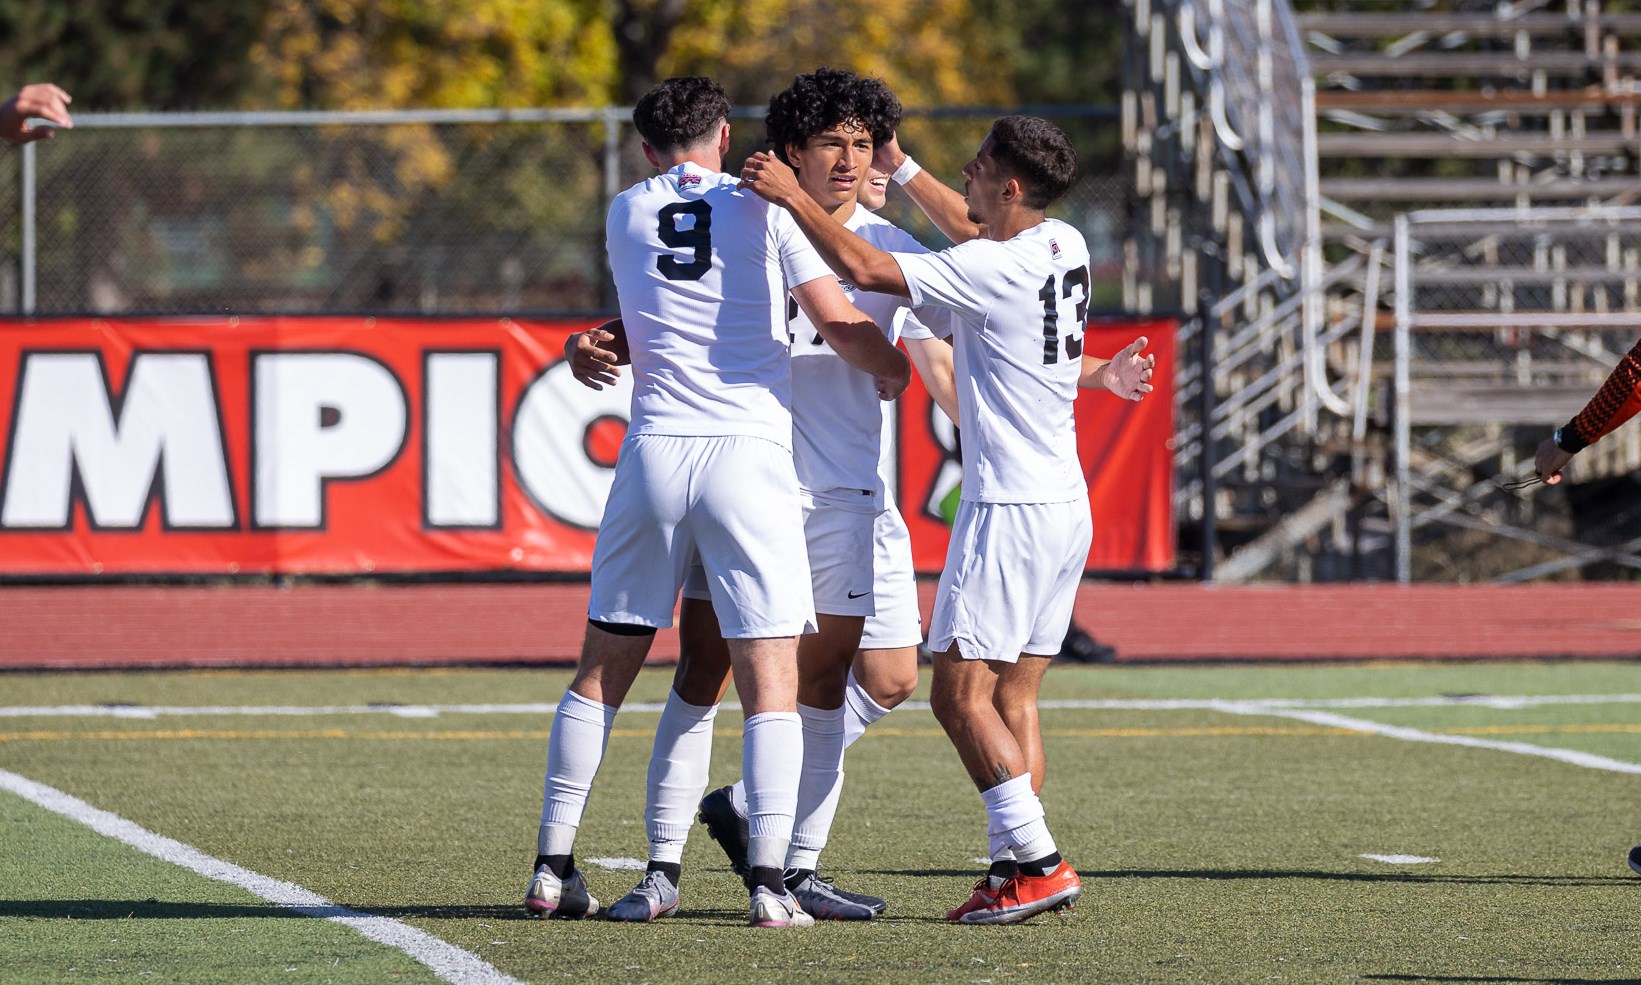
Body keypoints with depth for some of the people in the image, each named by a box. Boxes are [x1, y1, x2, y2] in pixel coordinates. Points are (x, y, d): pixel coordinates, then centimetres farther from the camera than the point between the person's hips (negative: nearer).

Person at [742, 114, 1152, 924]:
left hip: (1009, 511, -9)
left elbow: (863, 268, -21)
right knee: (1013, 696, 9)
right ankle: (1019, 869, 5)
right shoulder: (1064, 247, 9)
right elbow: (976, 234, 31)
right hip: (1066, 504, 9)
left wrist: (793, 196, -9)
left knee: (961, 692, -7)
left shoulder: (993, 271, -17)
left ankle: (1037, 862, -12)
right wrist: (901, 170, 37)